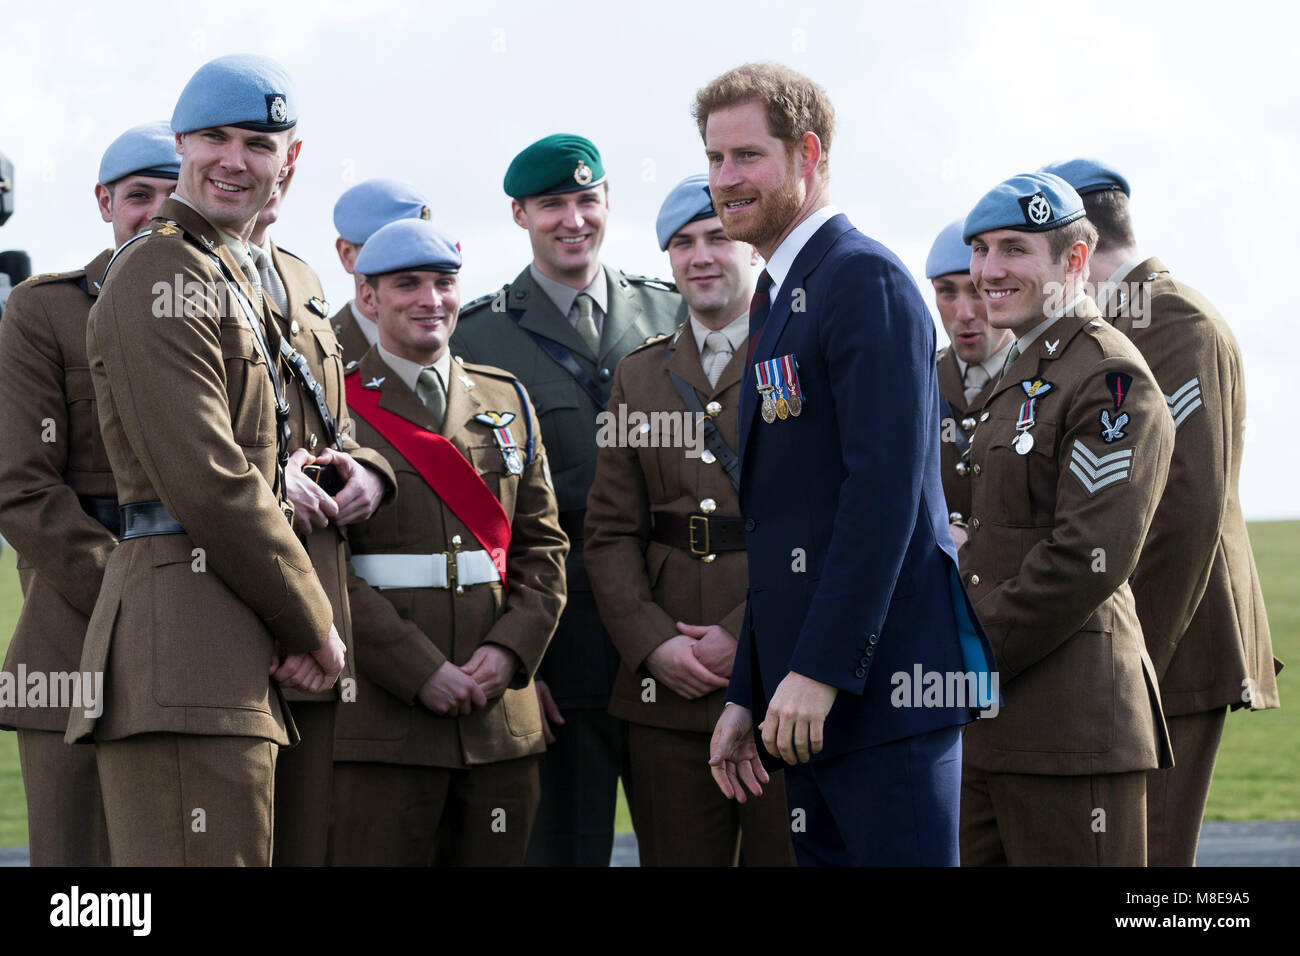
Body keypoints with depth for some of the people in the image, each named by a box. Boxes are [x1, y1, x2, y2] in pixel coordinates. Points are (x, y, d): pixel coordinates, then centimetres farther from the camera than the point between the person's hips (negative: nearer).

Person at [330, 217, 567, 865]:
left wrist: (510, 648, -4)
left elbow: (543, 545, 14)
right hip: (381, 713, -4)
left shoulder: (505, 400, 16)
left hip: (499, 709, 4)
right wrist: (420, 671, -14)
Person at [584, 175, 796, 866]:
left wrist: (742, 638, -12)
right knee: (677, 858, 3)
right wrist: (654, 643, -5)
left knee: (785, 854, -4)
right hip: (665, 690, 4)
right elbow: (609, 531, 11)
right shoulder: (640, 376, 16)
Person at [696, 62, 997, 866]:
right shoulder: (781, 302, 20)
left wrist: (819, 669, -21)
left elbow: (886, 487, -19)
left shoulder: (865, 278, -9)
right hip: (812, 705, 9)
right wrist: (747, 697, 18)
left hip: (883, 681, -9)